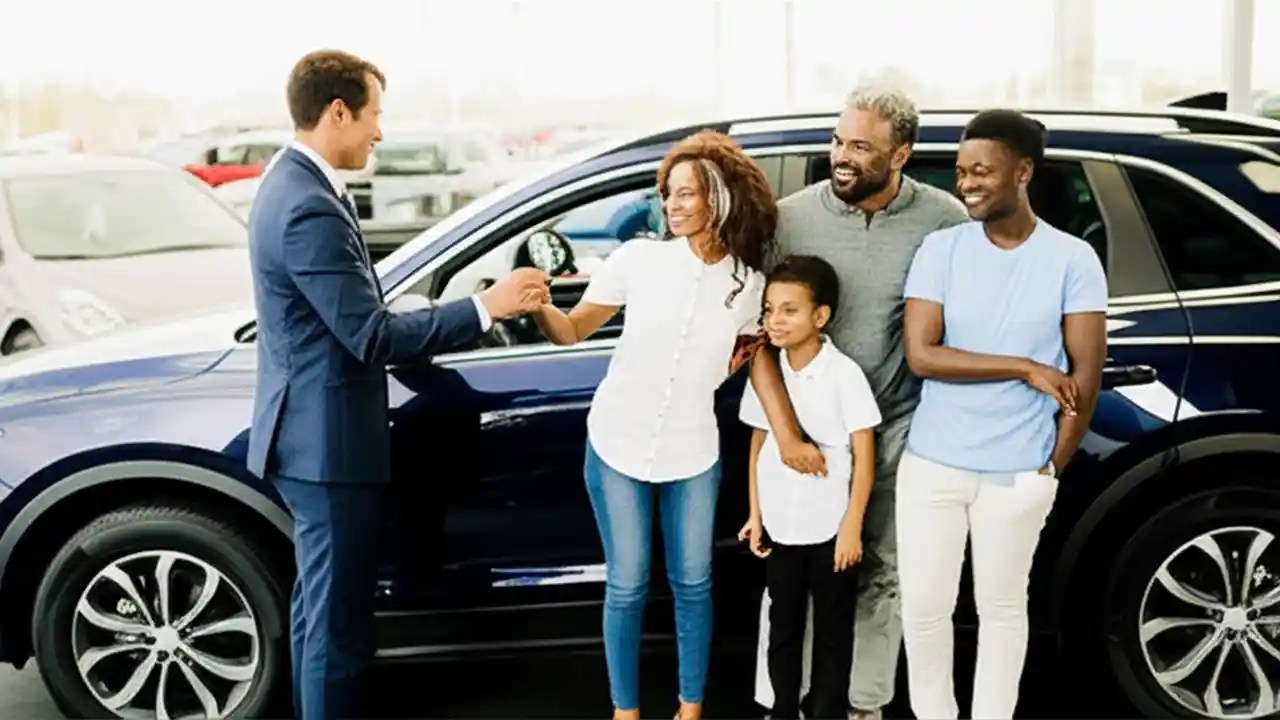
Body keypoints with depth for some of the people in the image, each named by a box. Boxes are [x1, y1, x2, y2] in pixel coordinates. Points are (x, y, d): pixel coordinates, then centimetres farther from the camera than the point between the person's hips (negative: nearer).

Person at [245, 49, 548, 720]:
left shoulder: (292, 185, 10)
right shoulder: (311, 209, -23)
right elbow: (371, 335, -24)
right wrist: (485, 306, -20)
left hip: (312, 436, 11)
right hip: (327, 440, -11)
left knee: (319, 607, 22)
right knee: (338, 621, 1)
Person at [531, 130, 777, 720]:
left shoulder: (748, 284, -4)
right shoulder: (637, 258, -9)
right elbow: (573, 330, -3)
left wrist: (744, 356, -6)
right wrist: (538, 305, -22)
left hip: (693, 453, 2)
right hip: (617, 445, -1)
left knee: (692, 583, 12)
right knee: (627, 586, 6)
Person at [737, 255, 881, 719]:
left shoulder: (844, 374, -13)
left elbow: (864, 458, -10)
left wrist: (852, 526, -12)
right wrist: (755, 514, 7)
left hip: (830, 528, -4)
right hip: (779, 525, 4)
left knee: (833, 631, 10)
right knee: (783, 627, 15)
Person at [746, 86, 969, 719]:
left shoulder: (944, 220, -9)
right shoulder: (792, 216, -10)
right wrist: (786, 434, -19)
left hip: (897, 432, 1)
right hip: (808, 428, -1)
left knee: (883, 574, 15)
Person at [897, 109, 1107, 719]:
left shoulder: (1072, 259, -5)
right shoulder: (941, 250, -2)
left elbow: (1086, 374, -3)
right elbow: (919, 354, -12)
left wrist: (1052, 466, -2)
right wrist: (1027, 369, -14)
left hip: (1019, 472, -1)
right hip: (932, 463, 1)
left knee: (1001, 606, 13)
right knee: (923, 606, 7)